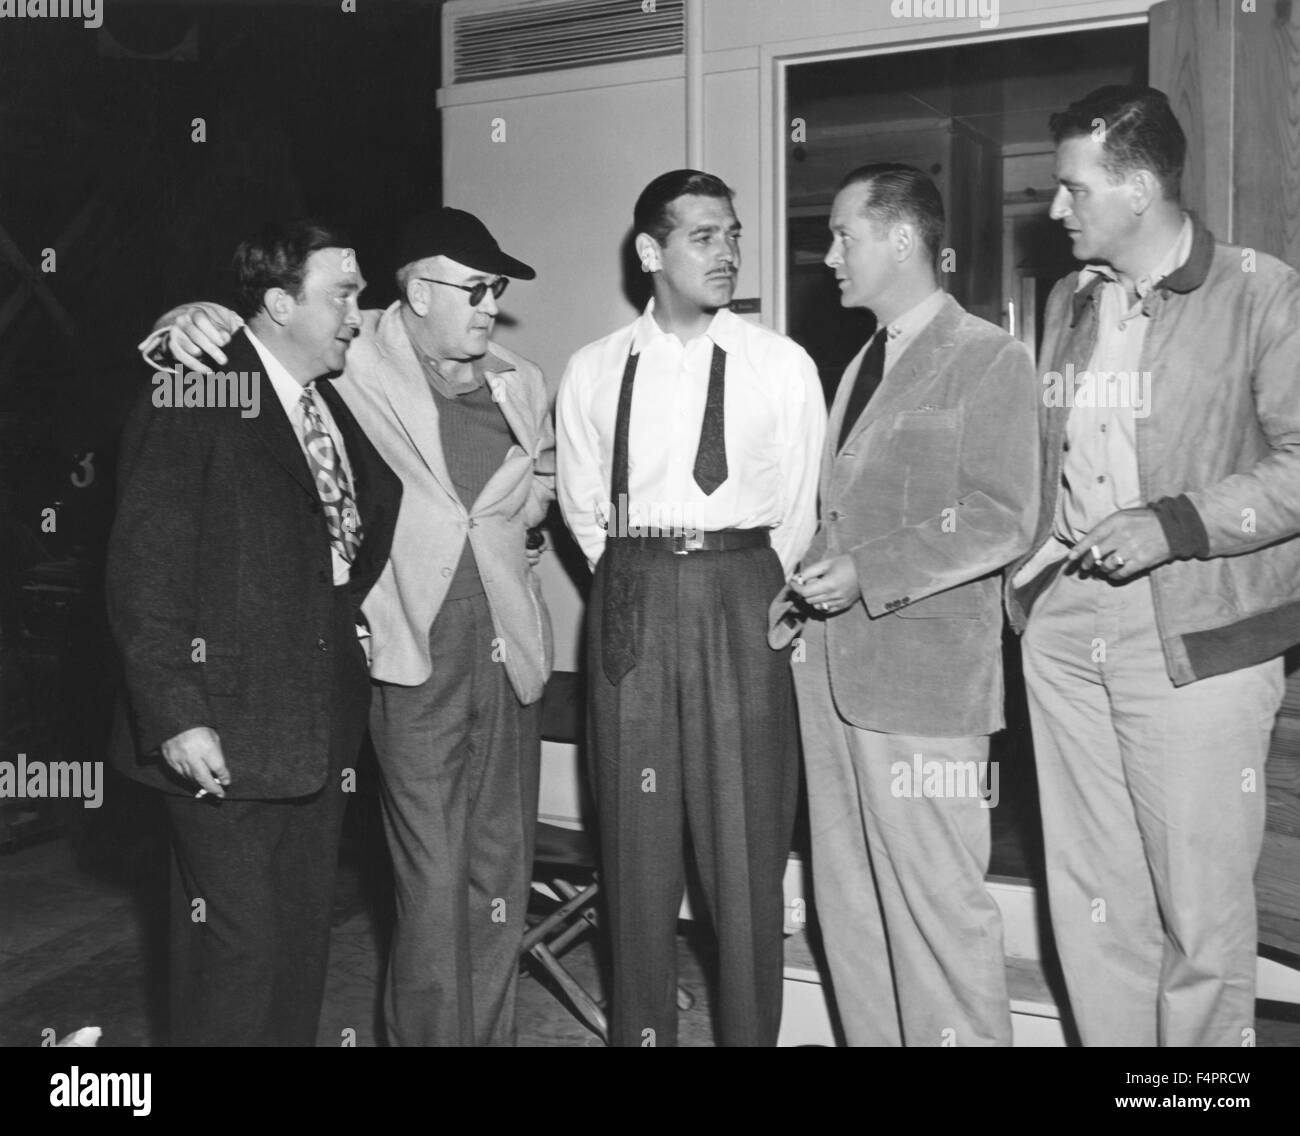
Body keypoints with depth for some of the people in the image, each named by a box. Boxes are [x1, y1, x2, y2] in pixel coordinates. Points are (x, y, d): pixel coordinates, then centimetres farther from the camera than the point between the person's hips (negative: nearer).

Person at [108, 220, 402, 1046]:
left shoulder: (341, 408, 12)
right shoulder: (193, 406, -11)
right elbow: (143, 576, -14)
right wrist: (175, 715, -18)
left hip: (323, 728, 7)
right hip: (227, 739, -7)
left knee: (307, 933, 16)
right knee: (236, 946, 1)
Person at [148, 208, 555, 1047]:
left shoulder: (520, 385, 10)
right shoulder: (355, 357, -4)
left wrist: (504, 518, 6)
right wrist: (201, 318, -20)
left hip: (510, 650, 5)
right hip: (414, 647, -4)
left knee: (501, 874, 13)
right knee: (433, 883, -1)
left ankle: (494, 1031, 28)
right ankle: (429, 1033, 17)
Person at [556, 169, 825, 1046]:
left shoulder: (782, 365, 1)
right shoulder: (594, 372, 5)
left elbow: (800, 510, 4)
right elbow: (582, 505, 11)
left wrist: (752, 595, 5)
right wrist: (636, 580, 7)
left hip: (744, 597, -1)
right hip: (631, 603, 2)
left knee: (746, 836, 3)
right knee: (636, 837, 8)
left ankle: (750, 1029, 17)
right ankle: (640, 1026, 22)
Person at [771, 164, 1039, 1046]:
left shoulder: (989, 359, -6)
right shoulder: (861, 363, 19)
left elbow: (1002, 523, -12)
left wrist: (866, 574, -18)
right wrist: (804, 591, 7)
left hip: (925, 676, -8)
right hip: (836, 668, 8)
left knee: (938, 904, -1)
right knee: (848, 901, 14)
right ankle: (872, 1035, 28)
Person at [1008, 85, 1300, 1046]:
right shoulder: (1069, 302, 14)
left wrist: (1175, 524, -17)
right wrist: (1025, 579, 10)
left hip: (1195, 635, -5)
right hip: (1063, 627, 5)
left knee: (1201, 908, 3)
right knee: (1090, 899, 12)